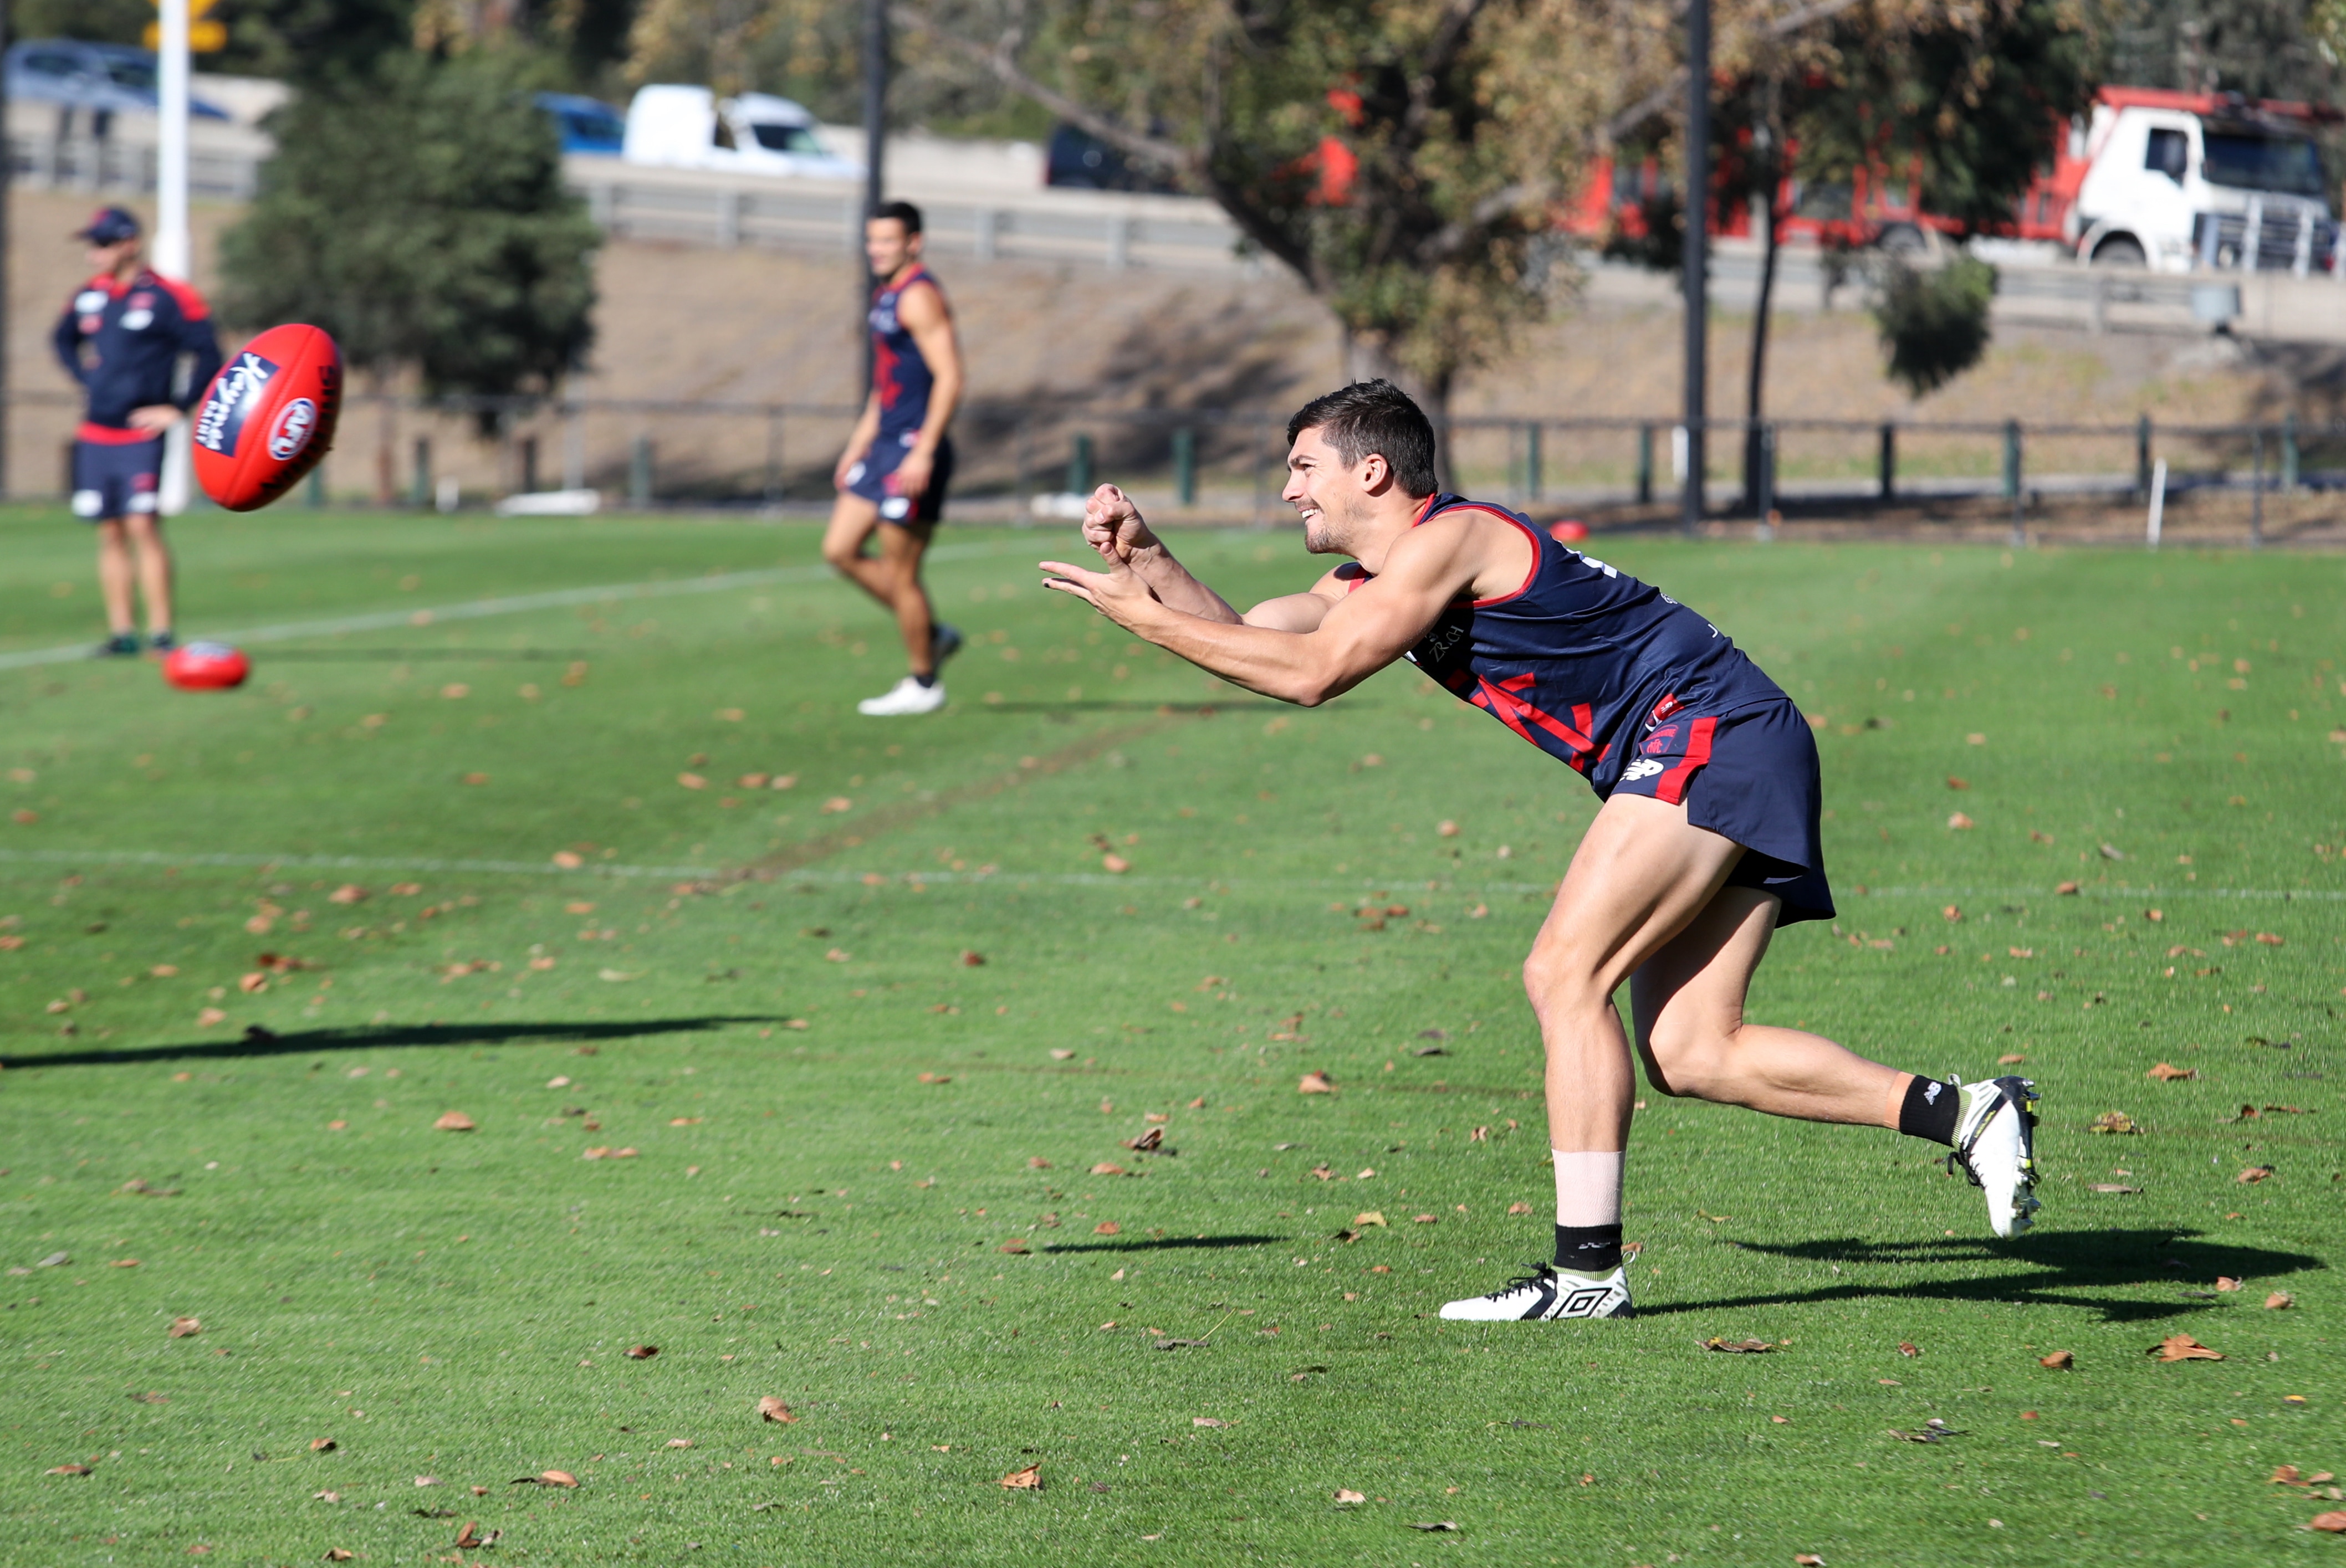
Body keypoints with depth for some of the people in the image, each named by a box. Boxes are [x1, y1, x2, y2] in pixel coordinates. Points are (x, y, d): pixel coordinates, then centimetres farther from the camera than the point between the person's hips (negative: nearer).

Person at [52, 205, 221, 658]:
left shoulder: (168, 298, -8)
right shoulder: (89, 296, 11)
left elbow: (208, 355, -6)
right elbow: (64, 339, 31)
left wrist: (178, 409, -8)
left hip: (141, 435, -6)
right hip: (95, 434, 6)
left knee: (144, 527, -14)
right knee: (110, 533, 6)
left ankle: (161, 632, -12)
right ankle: (121, 631, 10)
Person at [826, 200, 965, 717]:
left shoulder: (918, 297, -14)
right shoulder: (887, 296, 16)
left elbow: (949, 377, -21)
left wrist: (923, 454, -25)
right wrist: (858, 447, 24)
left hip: (914, 450, -10)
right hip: (885, 446, 10)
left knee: (900, 572, -3)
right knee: (840, 550, 10)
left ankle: (923, 686, 9)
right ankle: (933, 635, 19)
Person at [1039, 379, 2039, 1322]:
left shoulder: (1450, 538, -12)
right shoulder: (1377, 580, 18)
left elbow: (1309, 672, -19)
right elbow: (1246, 634, 17)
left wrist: (1144, 618, -13)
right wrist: (1144, 557, 3)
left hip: (1711, 734, -10)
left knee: (1564, 973, -15)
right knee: (1690, 1056, 3)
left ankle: (1588, 1271, -17)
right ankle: (1969, 1115, 3)